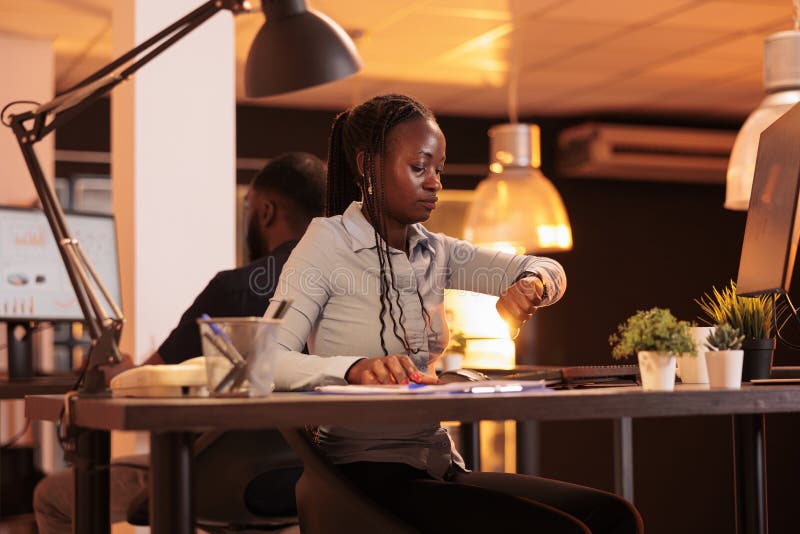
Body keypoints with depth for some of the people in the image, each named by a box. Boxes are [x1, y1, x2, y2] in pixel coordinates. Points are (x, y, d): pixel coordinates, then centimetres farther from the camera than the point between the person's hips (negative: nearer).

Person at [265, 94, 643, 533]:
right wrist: (354, 368, -36)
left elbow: (548, 270, 15)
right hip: (368, 474, -7)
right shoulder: (327, 243, -7)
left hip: (439, 465, 7)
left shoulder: (433, 251, 13)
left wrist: (530, 283, -9)